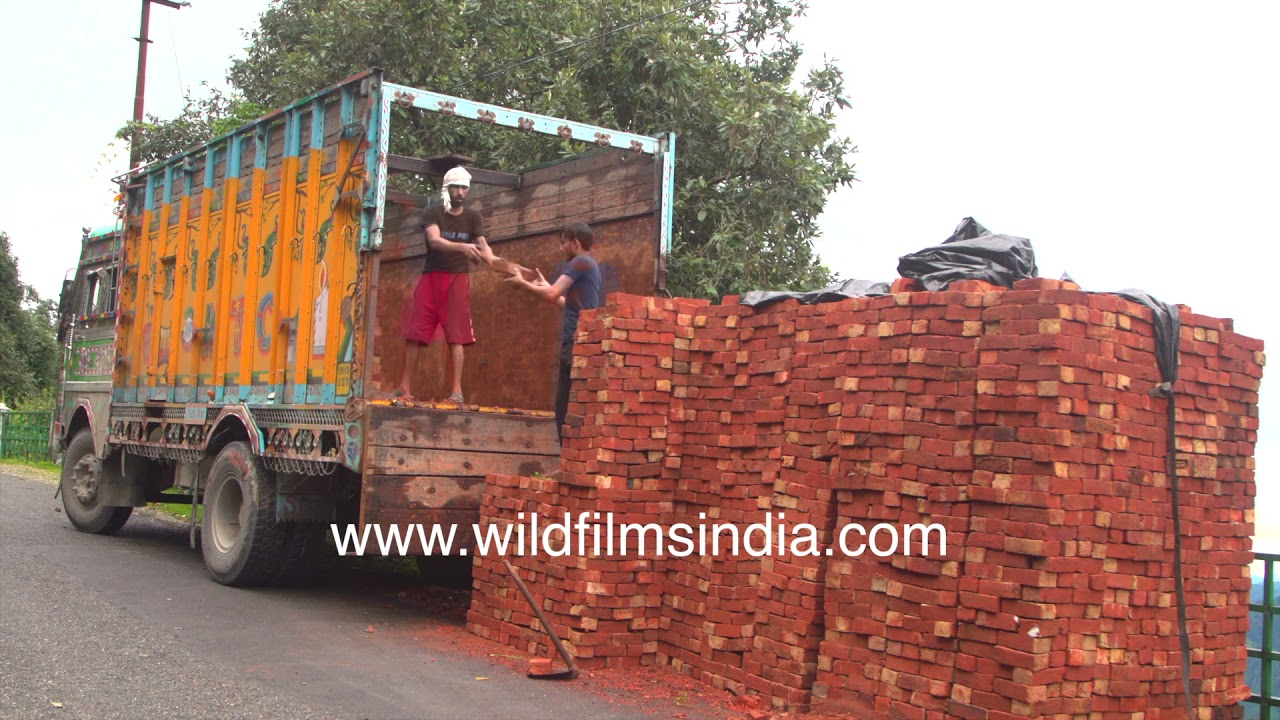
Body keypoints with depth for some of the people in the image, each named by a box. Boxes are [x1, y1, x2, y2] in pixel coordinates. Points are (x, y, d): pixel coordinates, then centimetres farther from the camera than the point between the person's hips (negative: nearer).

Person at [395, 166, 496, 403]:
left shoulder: (472, 216, 7)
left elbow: (482, 245, -5)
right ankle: (404, 387, 4)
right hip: (431, 277, 0)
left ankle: (457, 390, -8)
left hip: (458, 279, 0)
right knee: (415, 333, -2)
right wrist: (462, 246, -36)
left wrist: (491, 259, -30)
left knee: (456, 336, -6)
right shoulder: (433, 212, 0)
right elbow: (434, 241, -18)